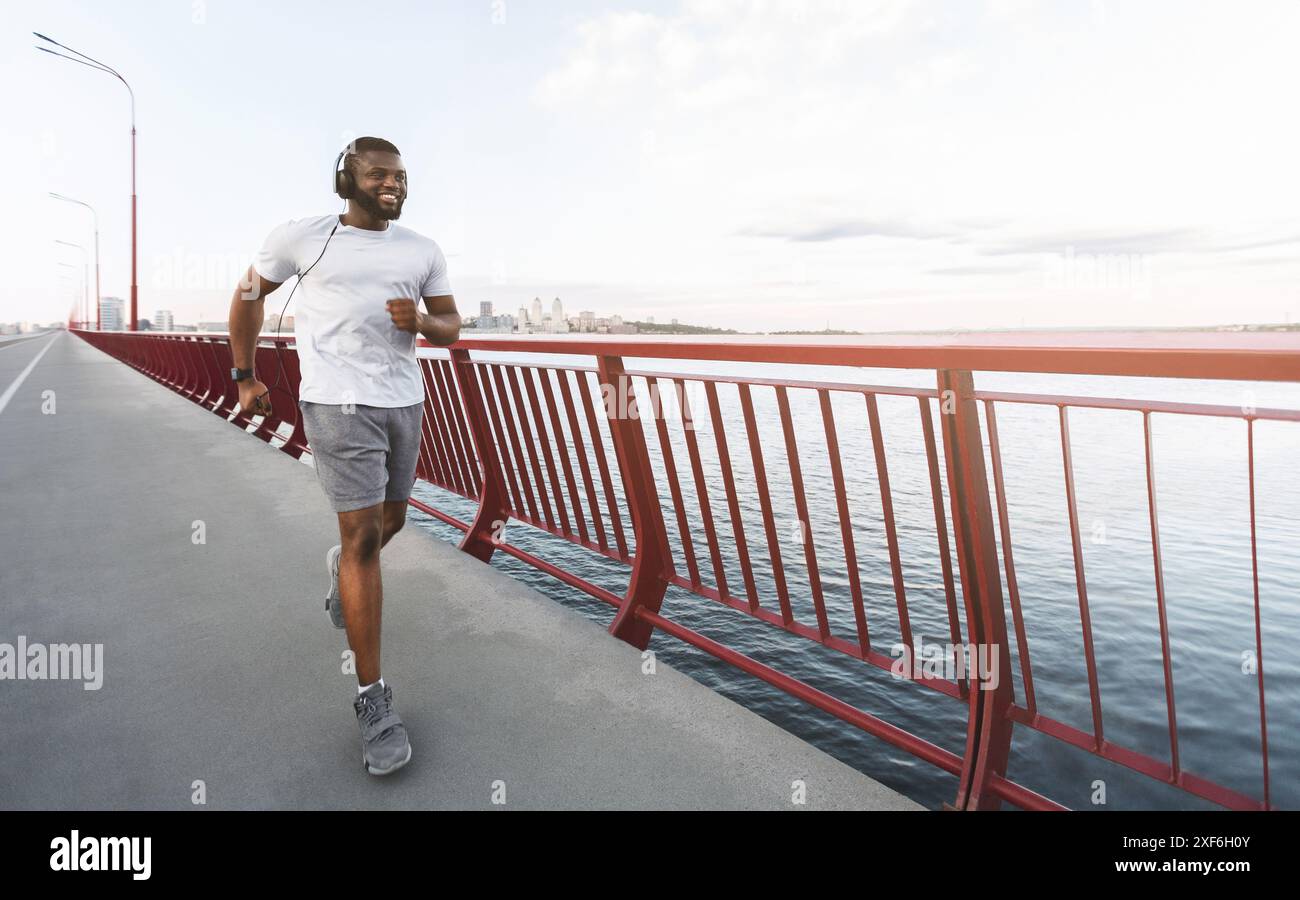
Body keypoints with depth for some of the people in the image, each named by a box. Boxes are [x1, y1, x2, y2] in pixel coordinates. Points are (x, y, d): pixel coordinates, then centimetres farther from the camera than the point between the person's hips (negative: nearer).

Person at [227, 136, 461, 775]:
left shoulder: (423, 251, 9)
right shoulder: (303, 236, 0)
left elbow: (451, 327, 11)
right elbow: (248, 297, 12)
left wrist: (421, 321, -11)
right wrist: (245, 376, 13)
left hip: (404, 401, 5)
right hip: (339, 403, -5)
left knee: (390, 521, 18)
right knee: (363, 537, -10)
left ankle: (341, 565, 56)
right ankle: (372, 699, -1)